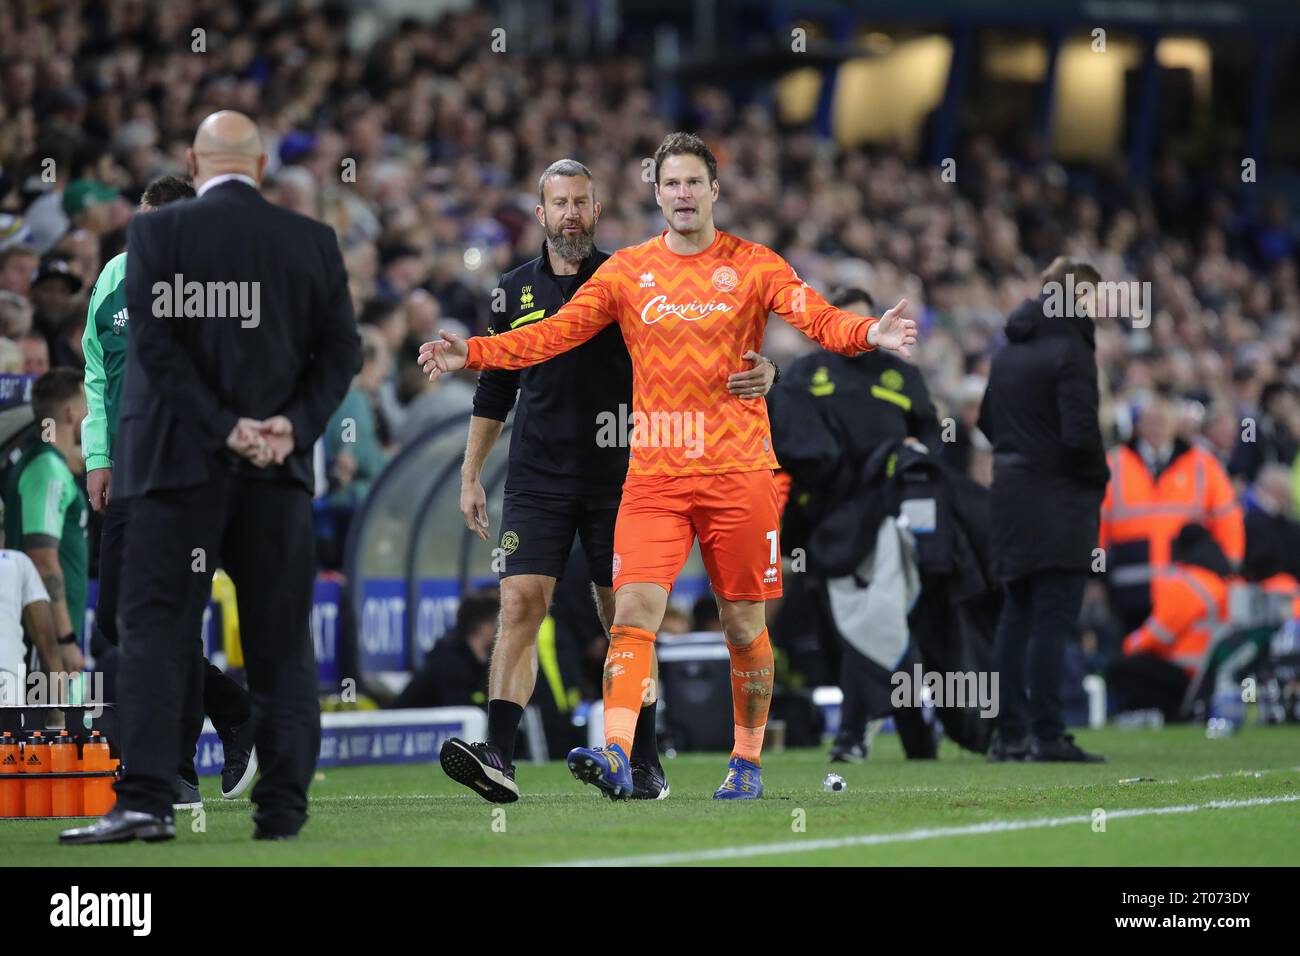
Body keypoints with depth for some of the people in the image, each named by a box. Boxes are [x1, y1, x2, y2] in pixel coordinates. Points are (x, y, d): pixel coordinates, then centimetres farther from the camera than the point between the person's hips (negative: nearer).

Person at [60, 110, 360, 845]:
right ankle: (283, 806, 7)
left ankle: (146, 799, -11)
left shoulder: (156, 233, -2)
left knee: (157, 628, -1)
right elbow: (342, 351, 1)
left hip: (181, 461, -2)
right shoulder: (313, 241, 6)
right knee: (282, 641, 8)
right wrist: (293, 426, -4)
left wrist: (223, 428, -10)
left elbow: (155, 342, -10)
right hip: (282, 467, 2)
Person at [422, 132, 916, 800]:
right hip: (654, 472, 1)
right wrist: (472, 353, -6)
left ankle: (747, 762, 19)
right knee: (634, 612, -14)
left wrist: (867, 334, -30)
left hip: (738, 470, -1)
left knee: (743, 627, 5)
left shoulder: (754, 266, 2)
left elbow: (817, 319, -9)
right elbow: (555, 333, 6)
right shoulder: (627, 270, 8)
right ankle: (616, 756, -24)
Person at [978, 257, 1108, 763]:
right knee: (1052, 618, -6)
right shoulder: (1070, 350, -13)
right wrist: (1098, 476, -3)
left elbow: (987, 421, 18)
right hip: (1059, 498, -8)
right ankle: (1047, 735, -7)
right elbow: (1080, 432, -19)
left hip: (1011, 494, 8)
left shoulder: (1008, 352, 12)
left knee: (1016, 615, 12)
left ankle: (1009, 734, 14)